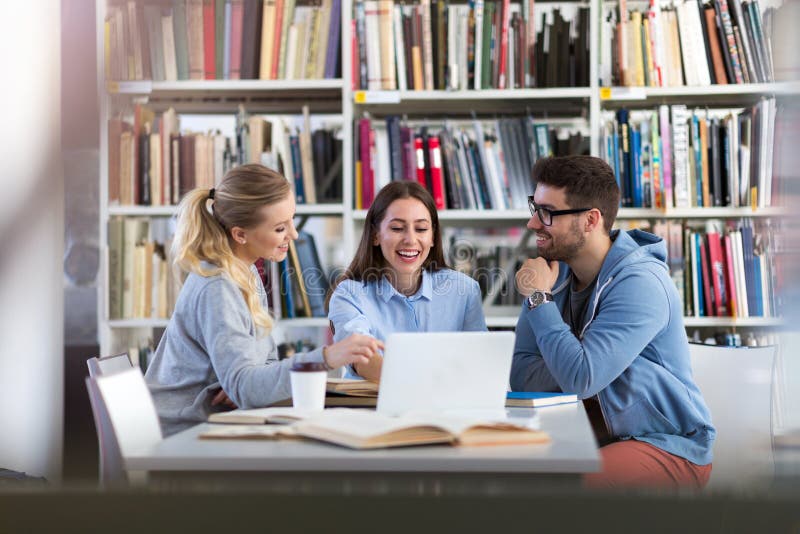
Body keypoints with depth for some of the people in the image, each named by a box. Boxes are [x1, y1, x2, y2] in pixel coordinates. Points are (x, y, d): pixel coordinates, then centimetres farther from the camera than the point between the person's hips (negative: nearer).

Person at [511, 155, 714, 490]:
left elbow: (581, 379, -29)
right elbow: (521, 375, -3)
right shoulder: (555, 272, 2)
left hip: (669, 449, -7)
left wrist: (540, 299, -20)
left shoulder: (639, 283, -20)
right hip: (596, 437, 7)